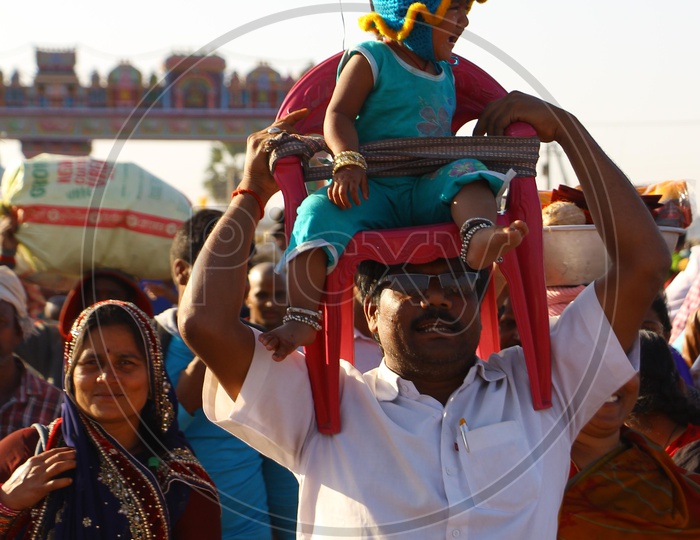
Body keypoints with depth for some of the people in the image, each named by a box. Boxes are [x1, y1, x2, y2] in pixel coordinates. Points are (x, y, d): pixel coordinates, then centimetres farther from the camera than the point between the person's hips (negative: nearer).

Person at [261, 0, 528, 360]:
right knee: (318, 211, -31)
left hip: (430, 191, 4)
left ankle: (480, 237, -58)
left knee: (468, 171, -26)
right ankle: (303, 318, -36)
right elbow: (338, 116, -9)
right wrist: (348, 162, -25)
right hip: (374, 192, -4)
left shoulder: (445, 73, 21)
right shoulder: (371, 60, 2)